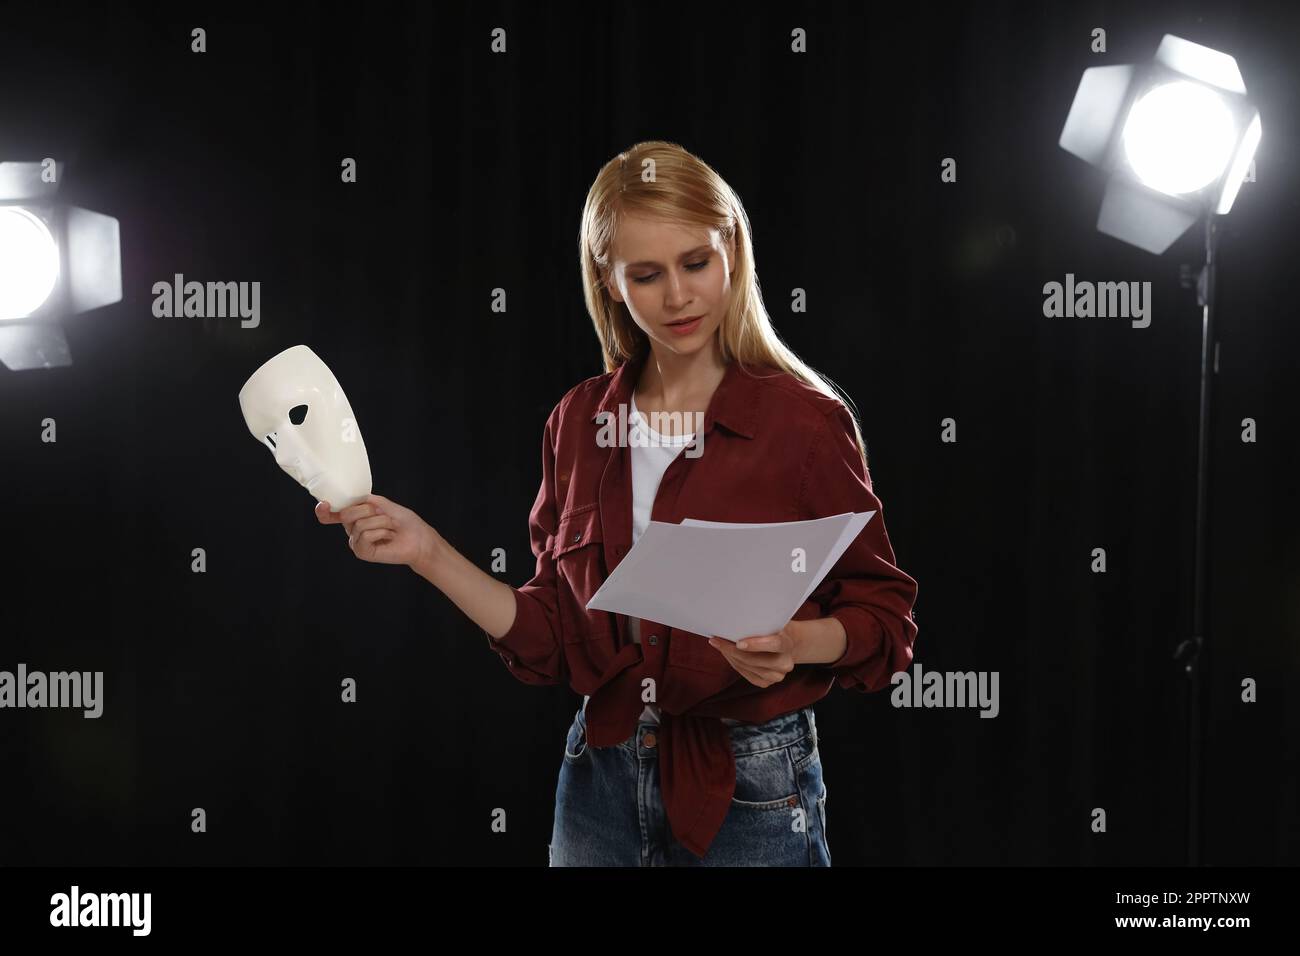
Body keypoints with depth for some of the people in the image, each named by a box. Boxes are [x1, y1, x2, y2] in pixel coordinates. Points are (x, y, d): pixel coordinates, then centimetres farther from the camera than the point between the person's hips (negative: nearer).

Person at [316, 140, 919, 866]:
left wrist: (797, 642, -25)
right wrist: (428, 553, -4)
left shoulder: (805, 419, -10)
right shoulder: (580, 423, 2)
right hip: (602, 778, 4)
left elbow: (883, 620, -6)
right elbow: (551, 639, 4)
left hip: (750, 791, -4)